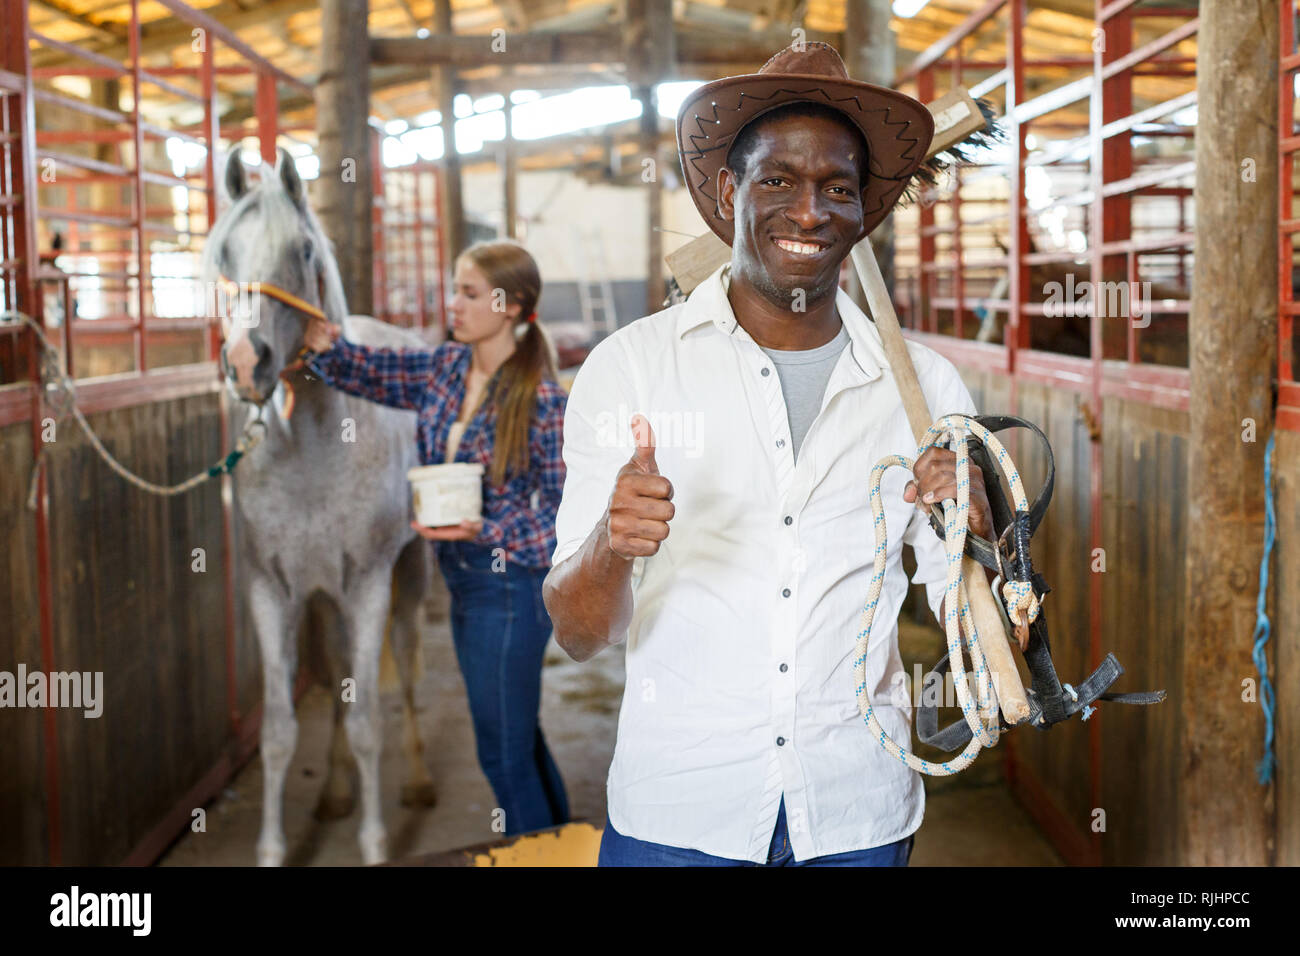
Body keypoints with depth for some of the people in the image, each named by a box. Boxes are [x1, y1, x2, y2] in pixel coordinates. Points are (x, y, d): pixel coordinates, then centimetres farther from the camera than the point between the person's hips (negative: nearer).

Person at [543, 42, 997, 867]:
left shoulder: (926, 387, 0)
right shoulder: (628, 367, -6)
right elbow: (580, 637, -9)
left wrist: (970, 536, -17)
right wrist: (613, 547, -30)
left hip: (860, 814, 2)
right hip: (675, 816, -2)